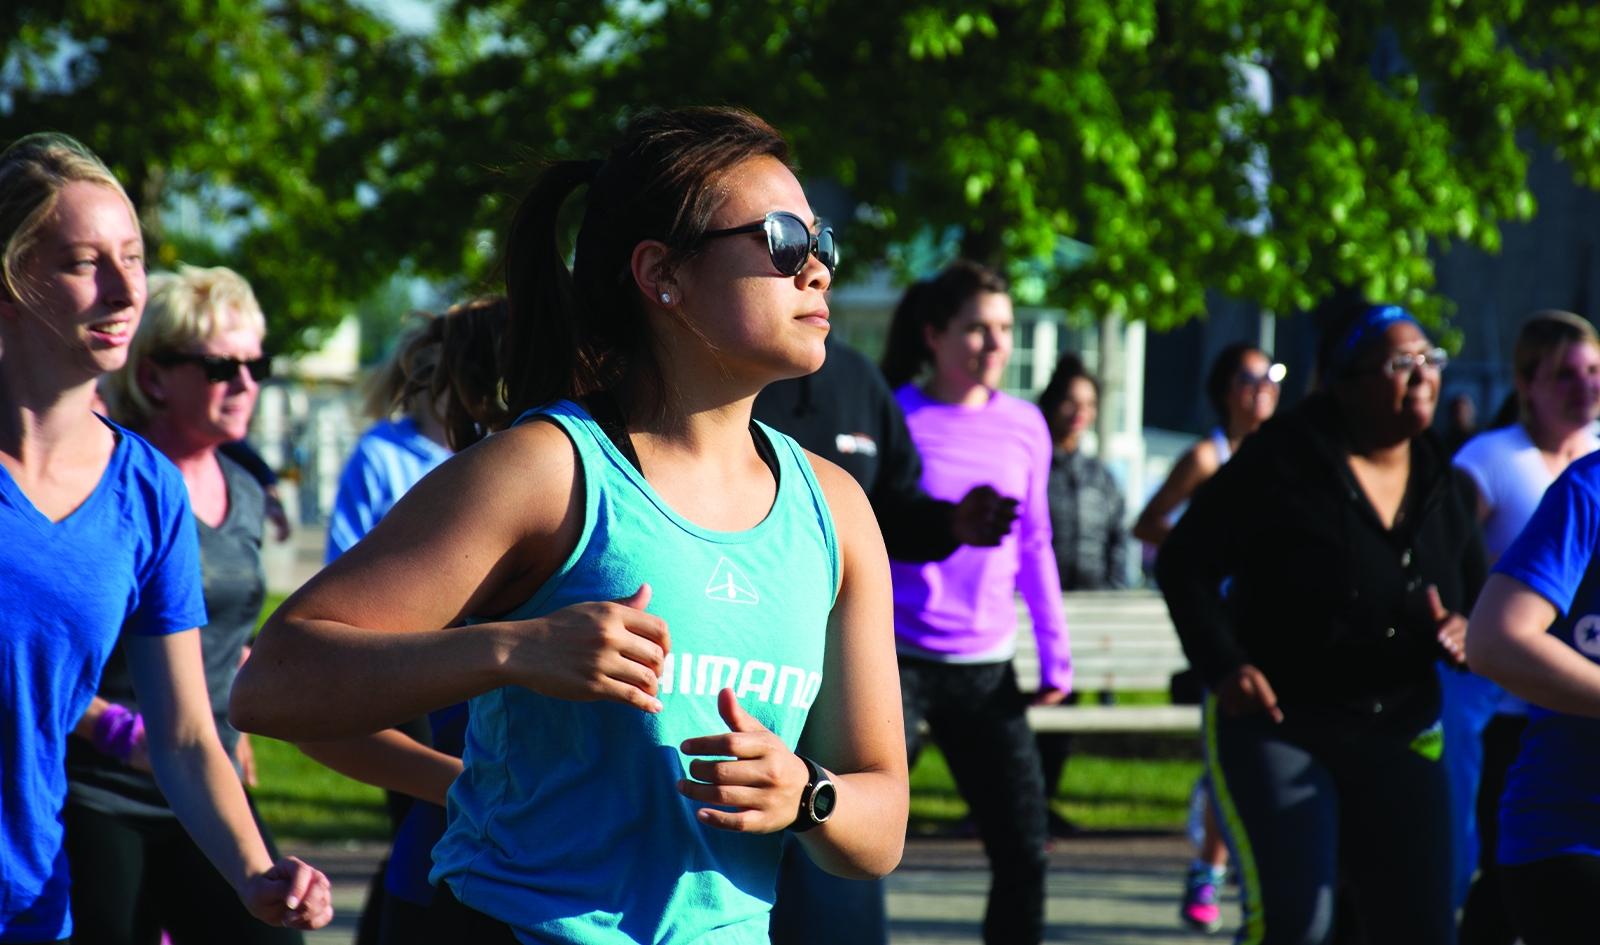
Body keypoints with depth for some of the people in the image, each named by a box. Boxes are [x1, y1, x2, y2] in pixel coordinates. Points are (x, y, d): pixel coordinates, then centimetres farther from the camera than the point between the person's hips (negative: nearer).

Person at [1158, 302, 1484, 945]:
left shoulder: (1446, 488, 8)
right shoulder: (1282, 462, -10)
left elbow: (1480, 598, 19)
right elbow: (1184, 562, -7)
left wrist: (1465, 633, -5)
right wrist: (1222, 665, -19)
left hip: (1398, 739, 6)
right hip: (1272, 724, -6)